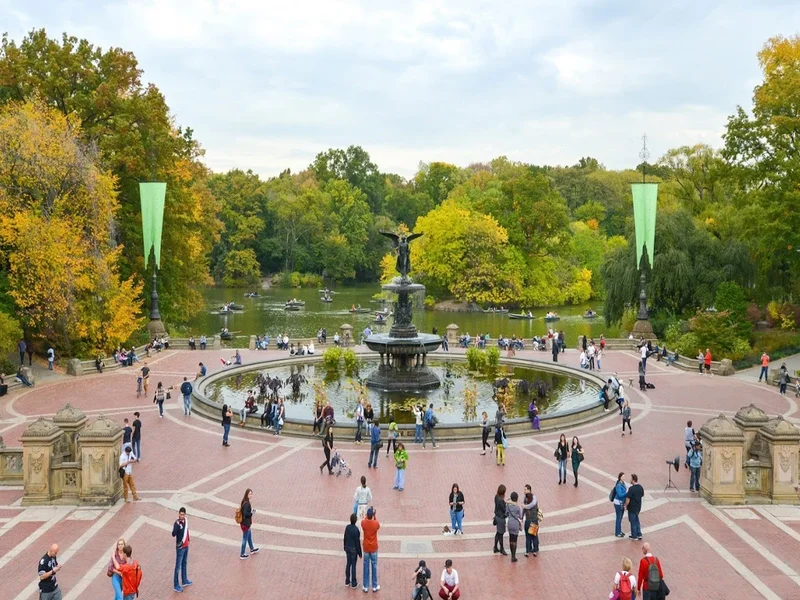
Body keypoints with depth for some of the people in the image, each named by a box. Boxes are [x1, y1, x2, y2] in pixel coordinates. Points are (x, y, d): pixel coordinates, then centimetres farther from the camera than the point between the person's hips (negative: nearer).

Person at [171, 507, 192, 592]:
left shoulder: (185, 520, -1)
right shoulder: (177, 523, -24)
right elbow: (173, 534, -38)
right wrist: (177, 525, -50)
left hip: (186, 546, 8)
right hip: (180, 547, -8)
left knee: (184, 564, 22)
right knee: (178, 567, 1)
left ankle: (184, 581, 38)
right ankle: (176, 585, 10)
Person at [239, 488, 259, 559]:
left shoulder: (245, 502, 2)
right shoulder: (247, 504, -27)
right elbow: (245, 513, -29)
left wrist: (251, 510, 0)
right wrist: (252, 513, -16)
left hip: (246, 523, 10)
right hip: (246, 524, -10)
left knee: (249, 536, 27)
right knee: (245, 539, 6)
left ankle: (252, 549, 46)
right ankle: (242, 554, 19)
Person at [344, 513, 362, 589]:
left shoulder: (347, 527, -6)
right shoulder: (356, 530, -24)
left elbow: (345, 538, 5)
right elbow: (357, 542, -18)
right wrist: (360, 552, -8)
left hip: (348, 548, 6)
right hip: (354, 549, -6)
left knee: (348, 564, 18)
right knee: (353, 565, 4)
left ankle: (347, 581, 28)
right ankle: (353, 583, 14)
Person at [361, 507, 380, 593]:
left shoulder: (363, 523, -14)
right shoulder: (376, 523, -18)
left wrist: (368, 514, 12)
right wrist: (374, 515, 10)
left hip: (366, 548, 1)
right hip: (374, 548, -1)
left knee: (366, 566, 10)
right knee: (374, 566, 10)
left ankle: (366, 586, 16)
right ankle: (374, 586, 18)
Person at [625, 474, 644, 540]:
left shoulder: (631, 489, -26)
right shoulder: (641, 487, -2)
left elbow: (628, 499, -22)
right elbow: (642, 495, 12)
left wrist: (626, 505, -7)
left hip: (632, 508, -7)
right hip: (638, 507, 7)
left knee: (633, 522, 6)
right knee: (637, 520, 22)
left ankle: (634, 536, 16)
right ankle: (639, 534, 25)